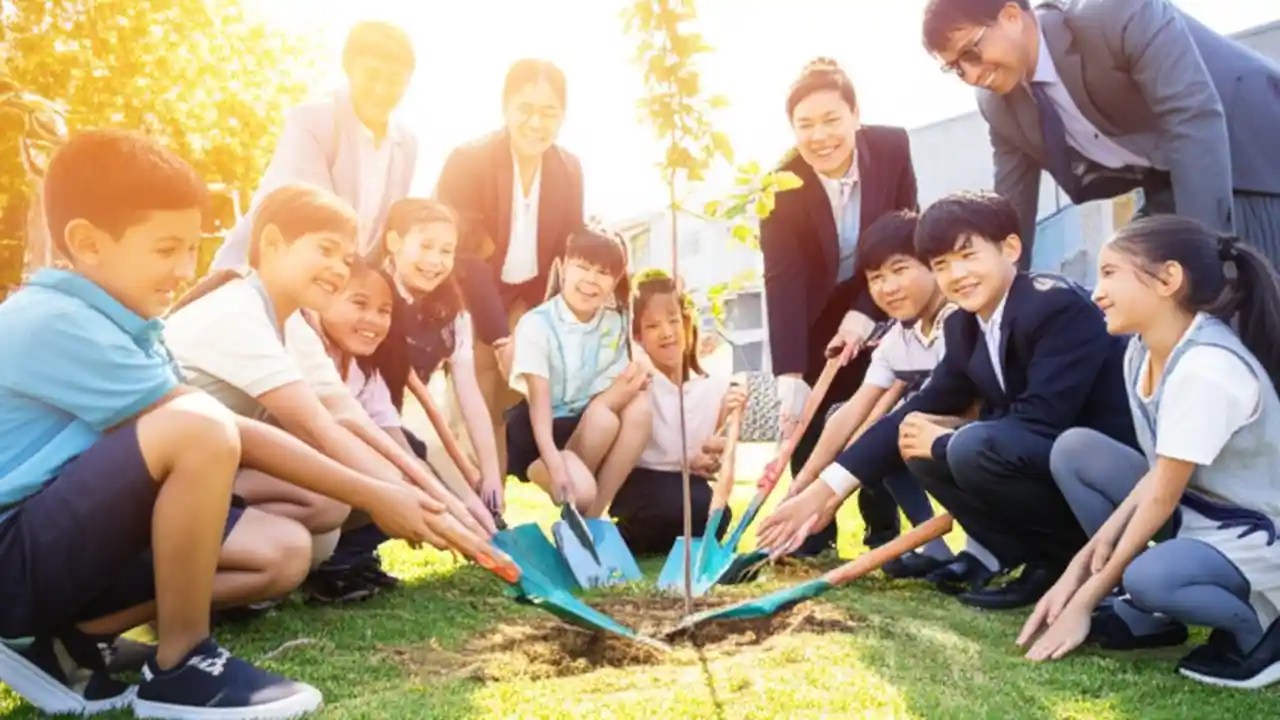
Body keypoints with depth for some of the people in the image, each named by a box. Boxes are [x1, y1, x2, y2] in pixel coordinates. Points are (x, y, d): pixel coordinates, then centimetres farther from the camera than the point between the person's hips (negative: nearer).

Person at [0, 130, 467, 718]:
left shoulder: (125, 324, 10)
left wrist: (372, 493, -2)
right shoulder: (52, 323, -20)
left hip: (76, 538, 9)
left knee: (284, 552, -3)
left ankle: (70, 638, -1)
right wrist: (370, 496, -19)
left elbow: (234, 437, 5)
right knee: (199, 430, -31)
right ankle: (181, 664, -14)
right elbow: (223, 432, -23)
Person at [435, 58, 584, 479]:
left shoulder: (570, 171, -3)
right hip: (469, 305, -4)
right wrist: (500, 337, -21)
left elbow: (571, 253, 2)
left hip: (529, 305, 4)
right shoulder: (467, 161, -18)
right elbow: (462, 257, -20)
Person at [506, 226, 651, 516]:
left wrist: (628, 384, -31)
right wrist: (555, 464, -36)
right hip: (538, 431, -6)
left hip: (588, 425, 6)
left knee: (640, 406, -24)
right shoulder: (536, 324, -14)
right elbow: (539, 400, -23)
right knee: (580, 491, -35)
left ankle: (593, 514, -16)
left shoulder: (615, 323, 2)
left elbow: (622, 382, -5)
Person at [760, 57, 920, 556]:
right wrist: (789, 374, -43)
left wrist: (866, 311, -26)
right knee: (805, 415, -6)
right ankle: (813, 530, 6)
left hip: (875, 299, 1)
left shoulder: (892, 148, -23)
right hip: (813, 308, -1)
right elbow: (782, 281, -34)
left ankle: (884, 532, 9)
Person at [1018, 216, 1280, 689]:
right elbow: (1157, 473, -1)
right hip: (1198, 508, 9)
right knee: (1073, 449, -4)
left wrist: (1085, 602, -17)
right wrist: (1081, 563, -8)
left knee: (1149, 577, -36)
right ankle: (1151, 619, 4)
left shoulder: (1207, 368, -28)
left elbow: (1163, 498, -24)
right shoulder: (1141, 353, -2)